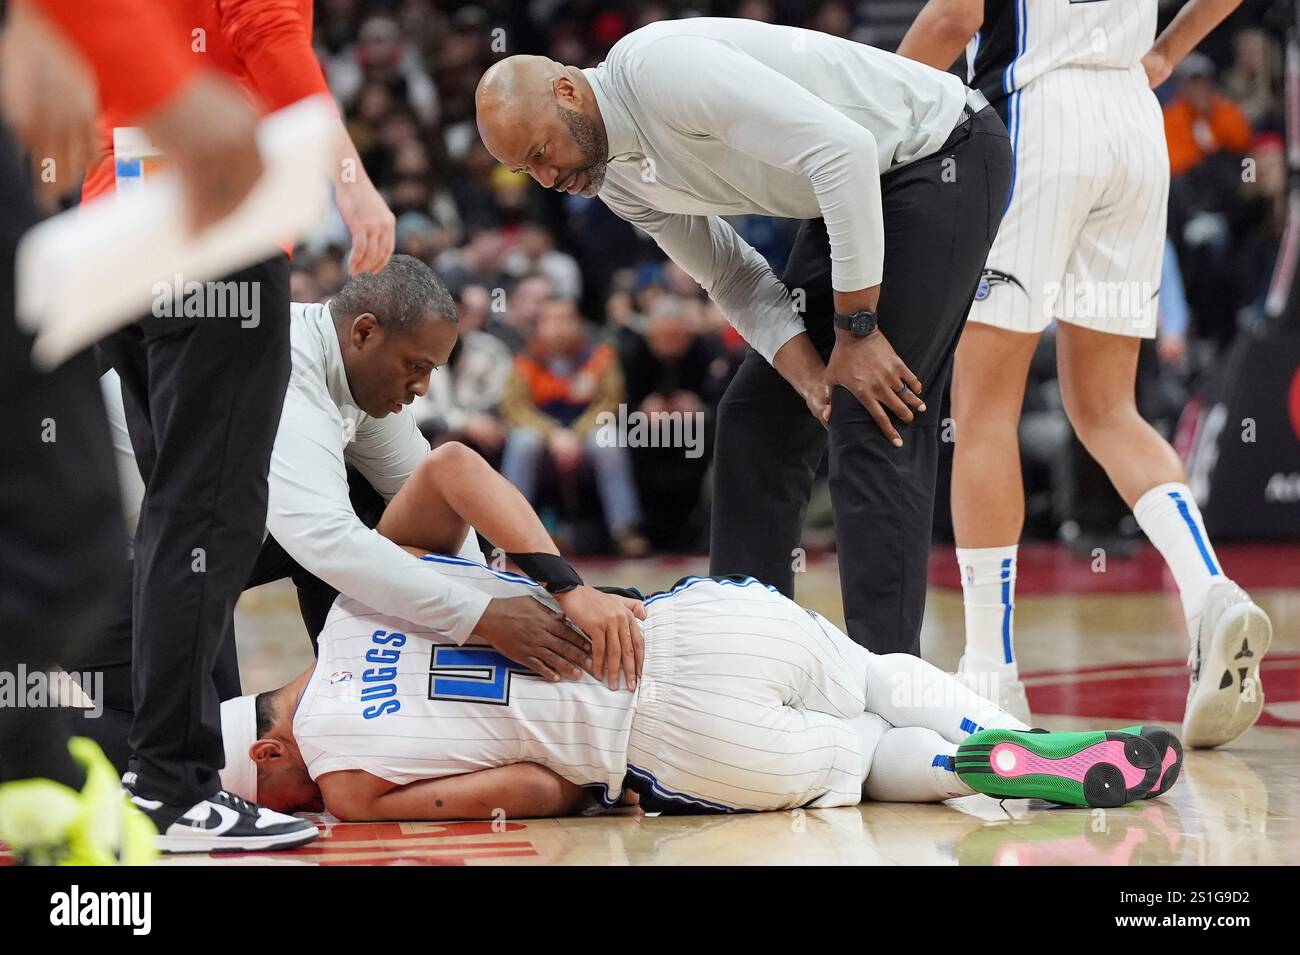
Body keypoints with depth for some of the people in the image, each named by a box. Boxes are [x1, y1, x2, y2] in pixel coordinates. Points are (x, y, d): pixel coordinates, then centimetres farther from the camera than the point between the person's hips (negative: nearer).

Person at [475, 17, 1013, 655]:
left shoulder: (662, 67, -26)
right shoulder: (611, 177, 3)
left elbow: (844, 149, -31)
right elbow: (735, 280, 7)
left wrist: (855, 330, -26)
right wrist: (810, 378, -12)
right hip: (855, 192, 10)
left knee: (871, 428, -15)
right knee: (754, 419, 8)